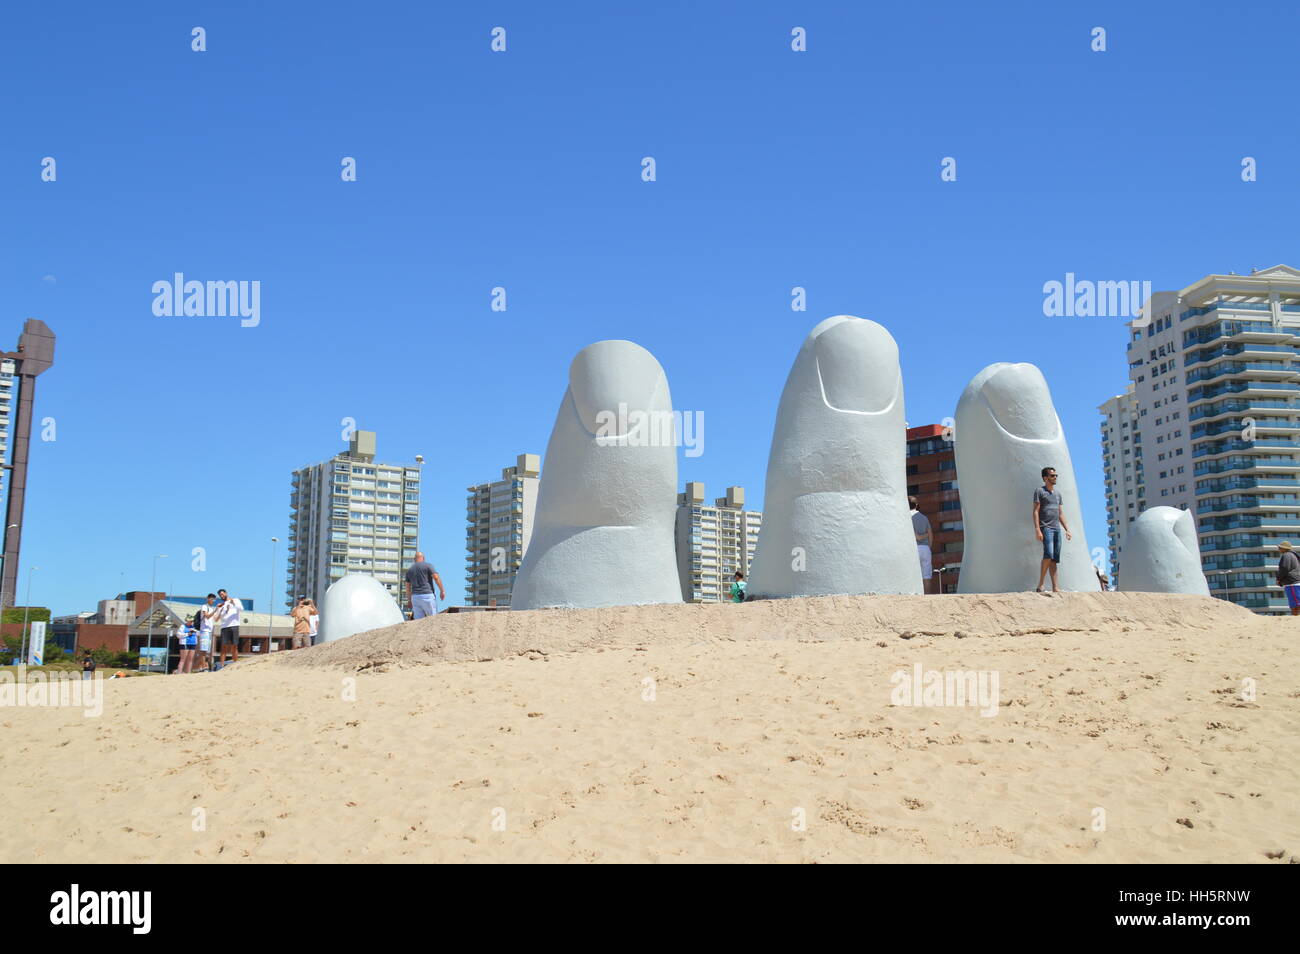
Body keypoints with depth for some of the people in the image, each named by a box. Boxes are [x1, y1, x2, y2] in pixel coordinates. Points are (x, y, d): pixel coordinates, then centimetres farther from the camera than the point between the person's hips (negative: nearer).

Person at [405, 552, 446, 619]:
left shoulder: (410, 570, 16)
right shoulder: (428, 565, 1)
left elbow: (408, 587, 18)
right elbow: (436, 577, -10)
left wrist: (410, 600, 25)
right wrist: (442, 591, -4)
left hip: (415, 597, 5)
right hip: (427, 595, -5)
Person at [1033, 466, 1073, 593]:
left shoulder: (1058, 493, 21)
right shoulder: (1039, 491, 0)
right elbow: (1036, 511, -7)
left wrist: (1067, 529, 15)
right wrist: (1037, 529, -16)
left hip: (1057, 528, 7)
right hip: (1046, 528, -7)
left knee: (1055, 559, 3)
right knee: (1048, 554, -22)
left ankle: (1055, 587, 0)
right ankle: (1040, 585, -14)